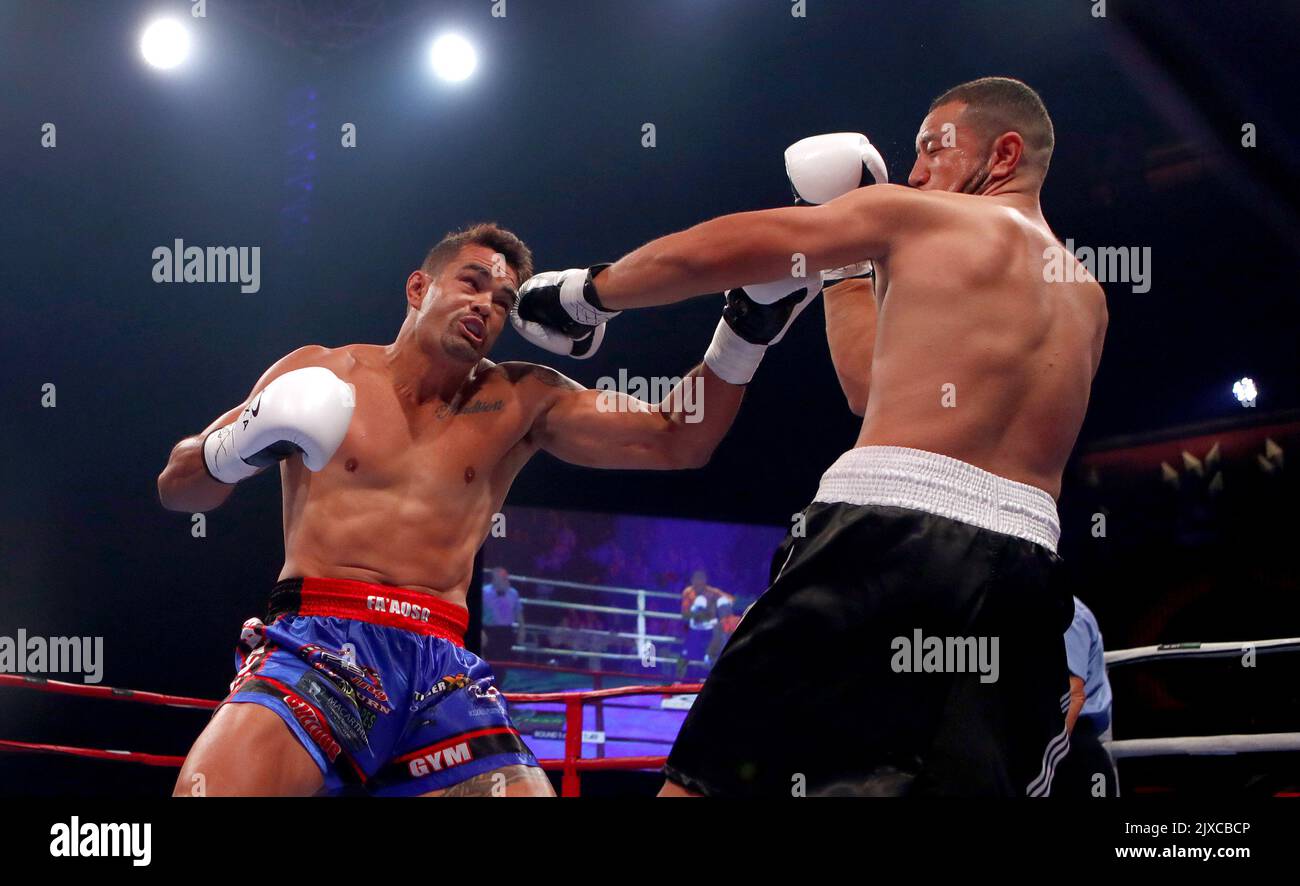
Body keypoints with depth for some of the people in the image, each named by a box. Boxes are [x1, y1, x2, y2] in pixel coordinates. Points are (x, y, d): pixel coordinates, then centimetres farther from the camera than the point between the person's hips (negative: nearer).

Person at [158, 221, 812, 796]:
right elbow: (175, 487, 15)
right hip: (318, 642, -3)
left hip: (439, 666, 3)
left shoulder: (521, 402, 16)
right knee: (213, 784, -31)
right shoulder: (320, 373, 12)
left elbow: (676, 442, 11)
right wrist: (243, 444, -6)